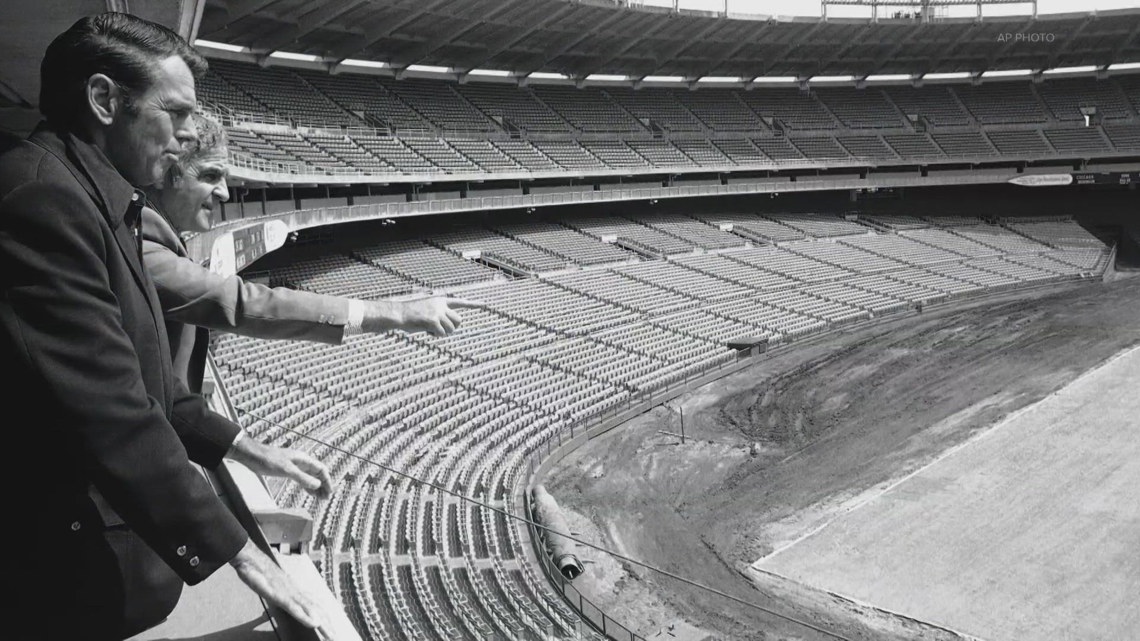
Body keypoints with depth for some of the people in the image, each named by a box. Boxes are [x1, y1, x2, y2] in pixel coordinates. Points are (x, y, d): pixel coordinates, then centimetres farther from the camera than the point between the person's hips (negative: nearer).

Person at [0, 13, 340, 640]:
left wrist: (250, 451, 14)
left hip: (106, 536, 10)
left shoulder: (91, 198, 10)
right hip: (80, 575, -10)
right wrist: (240, 554, -20)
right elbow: (110, 413, -27)